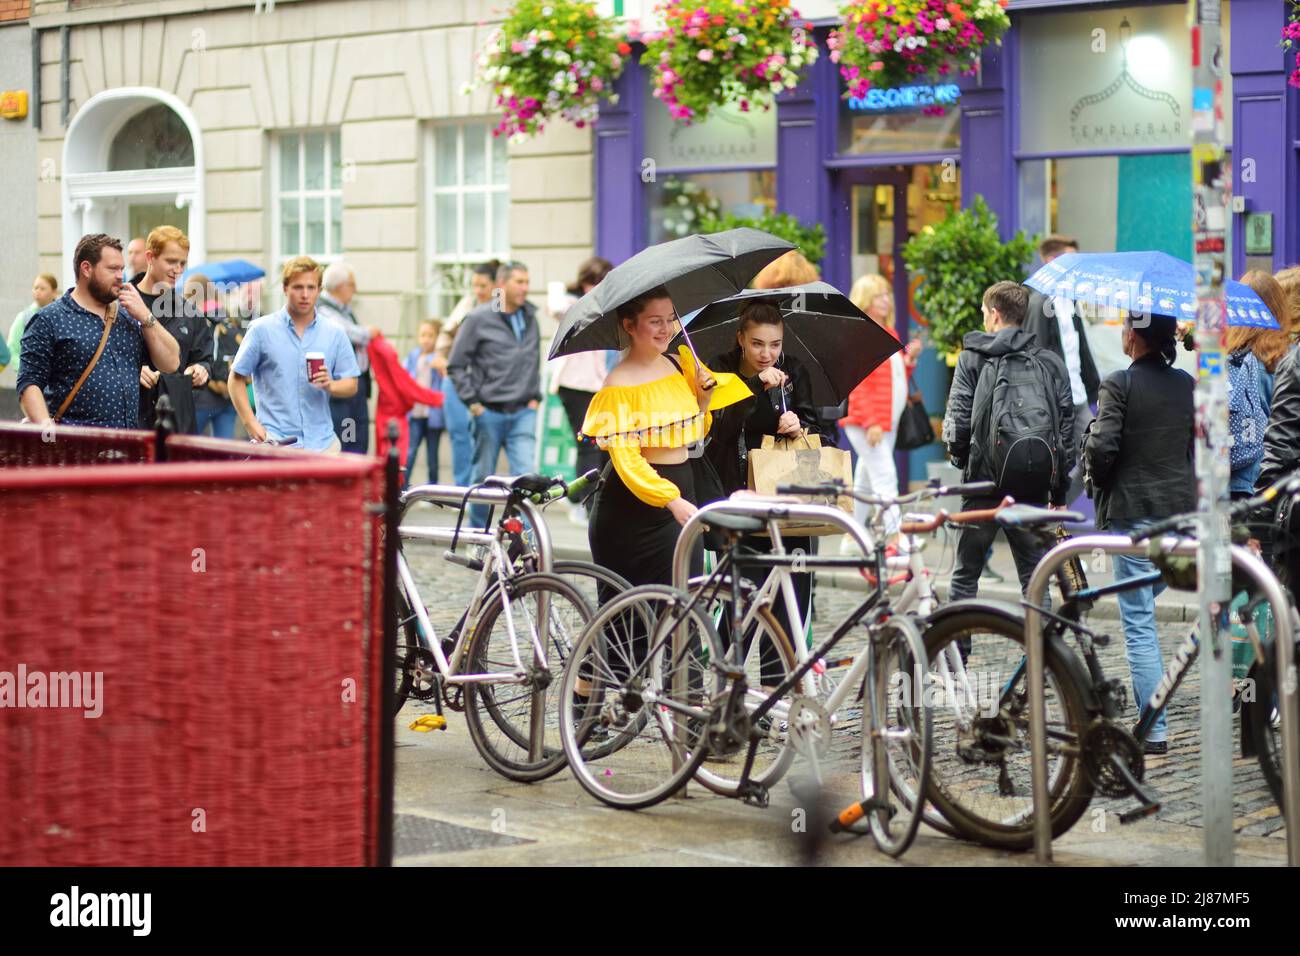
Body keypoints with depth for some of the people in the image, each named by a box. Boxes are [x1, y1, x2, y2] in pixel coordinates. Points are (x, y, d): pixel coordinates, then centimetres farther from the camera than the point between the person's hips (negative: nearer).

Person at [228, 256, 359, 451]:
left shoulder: (334, 334, 10)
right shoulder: (262, 329, 3)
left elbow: (351, 385, 11)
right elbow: (236, 379, 4)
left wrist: (330, 385, -12)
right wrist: (251, 424, -7)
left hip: (322, 441, 3)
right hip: (275, 440, -3)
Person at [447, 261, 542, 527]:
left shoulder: (530, 318, 10)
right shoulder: (479, 319, -4)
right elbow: (456, 365, -2)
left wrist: (535, 397, 11)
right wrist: (473, 402, -7)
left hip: (523, 414, 3)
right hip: (489, 413, -3)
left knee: (525, 475, -10)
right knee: (483, 477, 8)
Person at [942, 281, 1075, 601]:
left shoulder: (972, 358, 3)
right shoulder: (1051, 362, 12)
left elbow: (958, 415, -5)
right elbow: (1066, 424, 10)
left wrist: (957, 452, 16)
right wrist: (1060, 493, 14)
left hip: (987, 476, -2)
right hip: (1036, 479, 2)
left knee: (965, 574, 7)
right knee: (1035, 575, 8)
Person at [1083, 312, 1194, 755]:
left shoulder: (1120, 384, -11)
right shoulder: (1187, 385, 6)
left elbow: (1101, 448, -17)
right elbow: (1199, 446, 10)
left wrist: (1095, 473, 4)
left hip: (1132, 510, -6)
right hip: (1181, 506, 6)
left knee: (1139, 621, -3)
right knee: (1145, 605, 24)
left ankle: (1155, 731, -6)